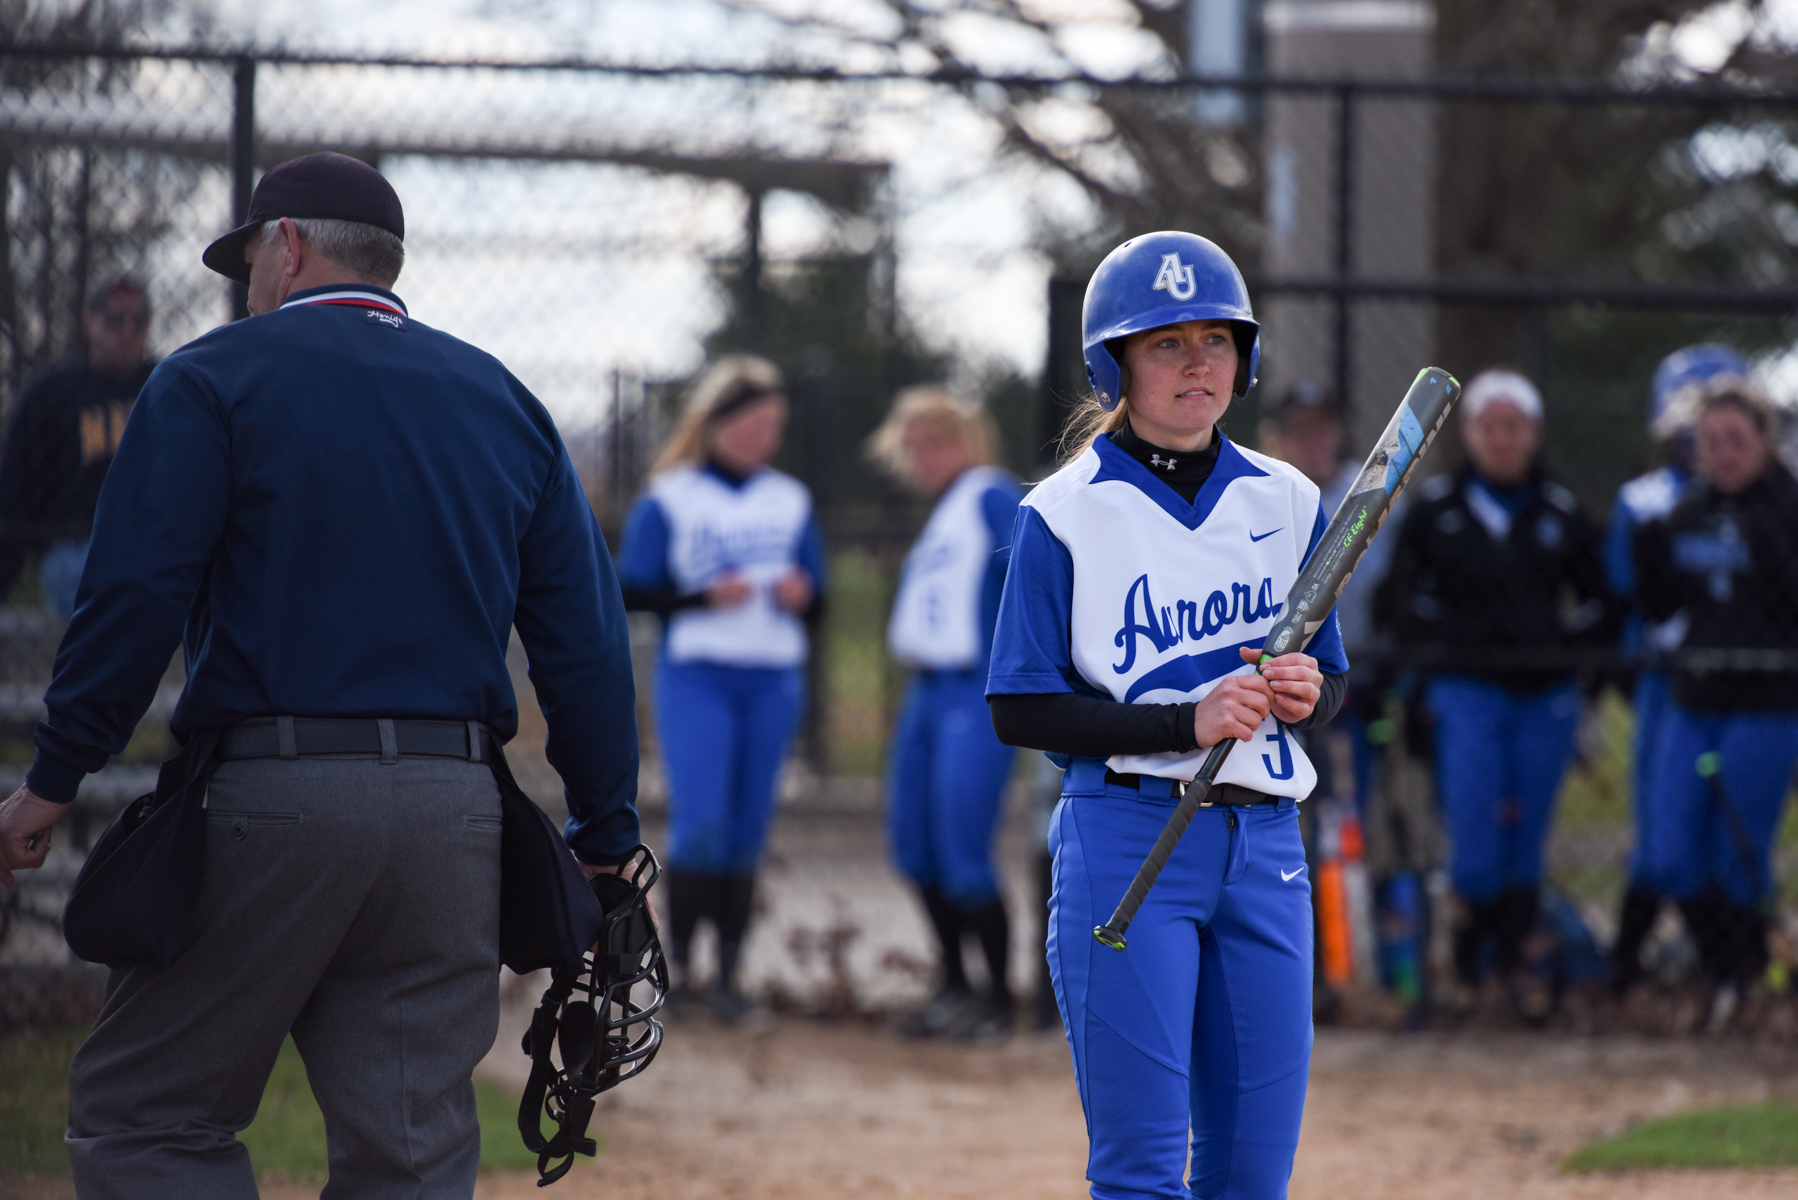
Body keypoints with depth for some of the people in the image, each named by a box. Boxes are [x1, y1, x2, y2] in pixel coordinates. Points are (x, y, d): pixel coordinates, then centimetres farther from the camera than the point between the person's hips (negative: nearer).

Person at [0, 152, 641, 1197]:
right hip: (456, 815, 5)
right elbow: (587, 640, 12)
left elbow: (136, 596, -8)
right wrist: (606, 838, 14)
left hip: (268, 797, -5)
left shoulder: (217, 378, 3)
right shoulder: (507, 404, 17)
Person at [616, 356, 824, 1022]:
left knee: (748, 830, 3)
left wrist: (801, 595, -7)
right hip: (695, 678, -4)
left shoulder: (791, 501, 12)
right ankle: (676, 962, -4)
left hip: (773, 683, 4)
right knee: (701, 822, -16)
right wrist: (703, 597, -16)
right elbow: (630, 593, -3)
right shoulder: (669, 499, 0)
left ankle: (727, 973, 7)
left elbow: (817, 601, 16)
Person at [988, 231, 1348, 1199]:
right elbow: (1020, 710, -7)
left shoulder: (1285, 502, 10)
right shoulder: (1068, 513, -4)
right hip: (1126, 837, -5)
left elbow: (1331, 677, 17)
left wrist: (1307, 693, -7)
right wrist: (1186, 723, -17)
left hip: (1264, 840, 5)